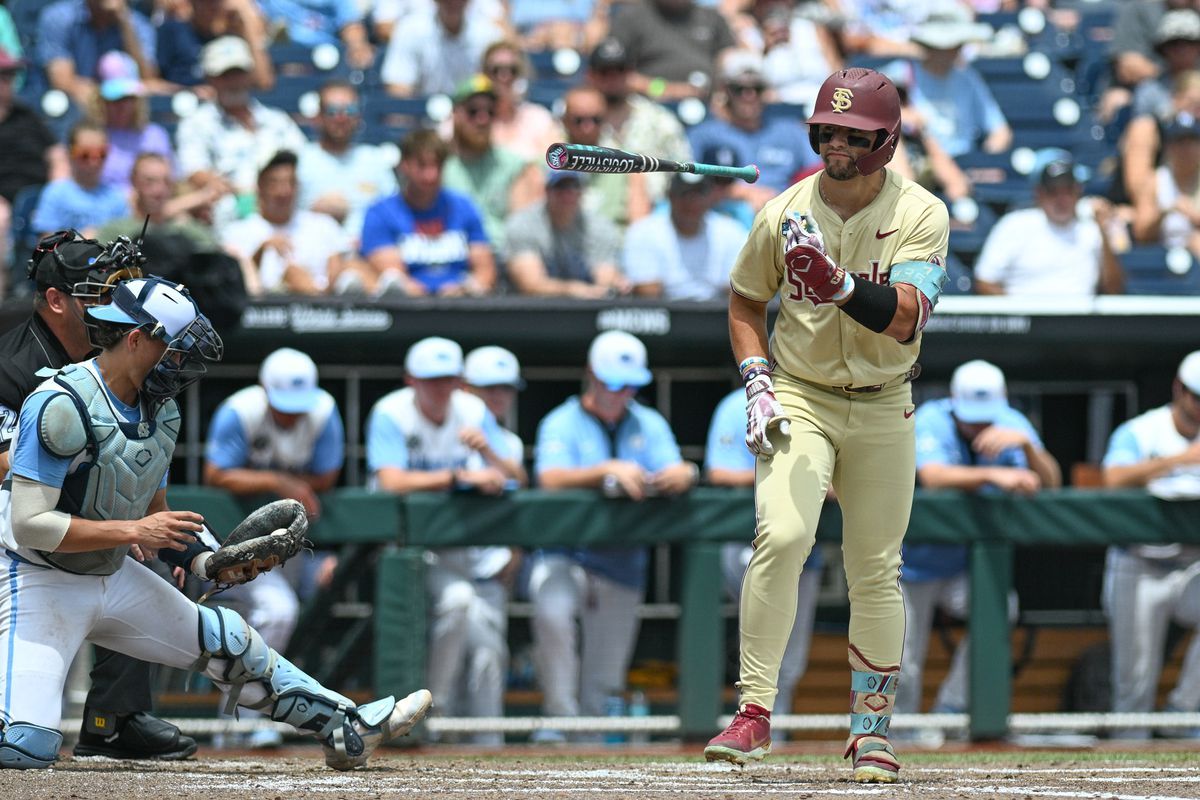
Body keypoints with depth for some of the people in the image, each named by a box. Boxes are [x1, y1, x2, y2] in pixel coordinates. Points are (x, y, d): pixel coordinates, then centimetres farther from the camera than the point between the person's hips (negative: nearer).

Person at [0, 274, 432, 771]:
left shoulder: (162, 412, 5)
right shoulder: (63, 406, -23)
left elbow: (153, 514, 16)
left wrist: (203, 558, -4)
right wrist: (132, 531, -25)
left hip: (114, 576, 8)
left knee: (229, 643, 13)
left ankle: (347, 728, 26)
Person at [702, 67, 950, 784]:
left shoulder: (922, 215, -10)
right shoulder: (784, 214, -5)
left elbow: (904, 319, -23)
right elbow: (746, 300, 11)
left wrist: (840, 285, -39)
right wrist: (757, 381, -2)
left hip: (883, 409, 0)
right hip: (800, 399, 0)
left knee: (877, 571, 6)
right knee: (782, 536, -22)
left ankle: (873, 729, 21)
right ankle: (755, 712, -21)